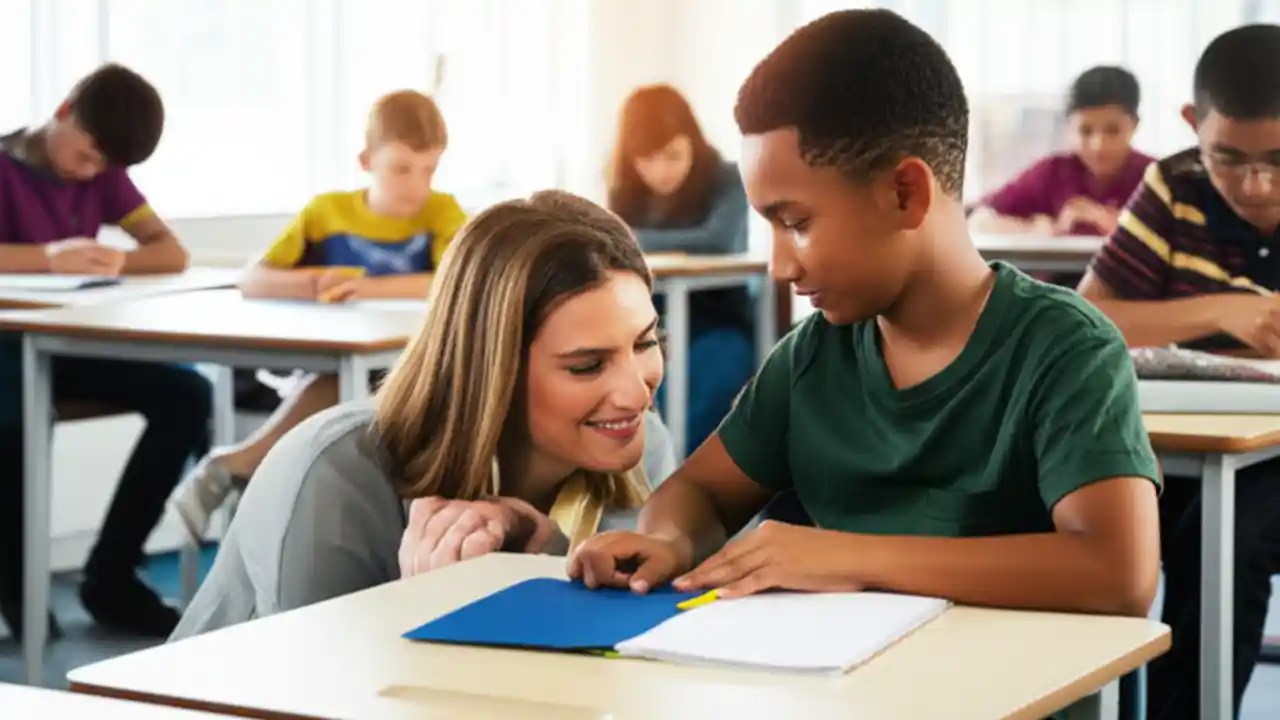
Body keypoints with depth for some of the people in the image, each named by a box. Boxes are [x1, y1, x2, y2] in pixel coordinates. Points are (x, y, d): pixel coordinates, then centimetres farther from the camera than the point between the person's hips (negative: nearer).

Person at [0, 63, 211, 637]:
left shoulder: (103, 173, 10)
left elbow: (173, 253, 2)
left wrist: (118, 261, -20)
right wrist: (48, 258, -37)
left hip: (73, 343, 6)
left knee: (187, 394, -18)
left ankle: (109, 574, -10)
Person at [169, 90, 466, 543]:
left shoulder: (440, 213, 3)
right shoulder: (327, 211, 7)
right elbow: (252, 281, 0)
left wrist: (369, 288, -25)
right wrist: (312, 285, -21)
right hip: (326, 374, 1)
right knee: (332, 384, -35)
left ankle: (235, 466, -31)